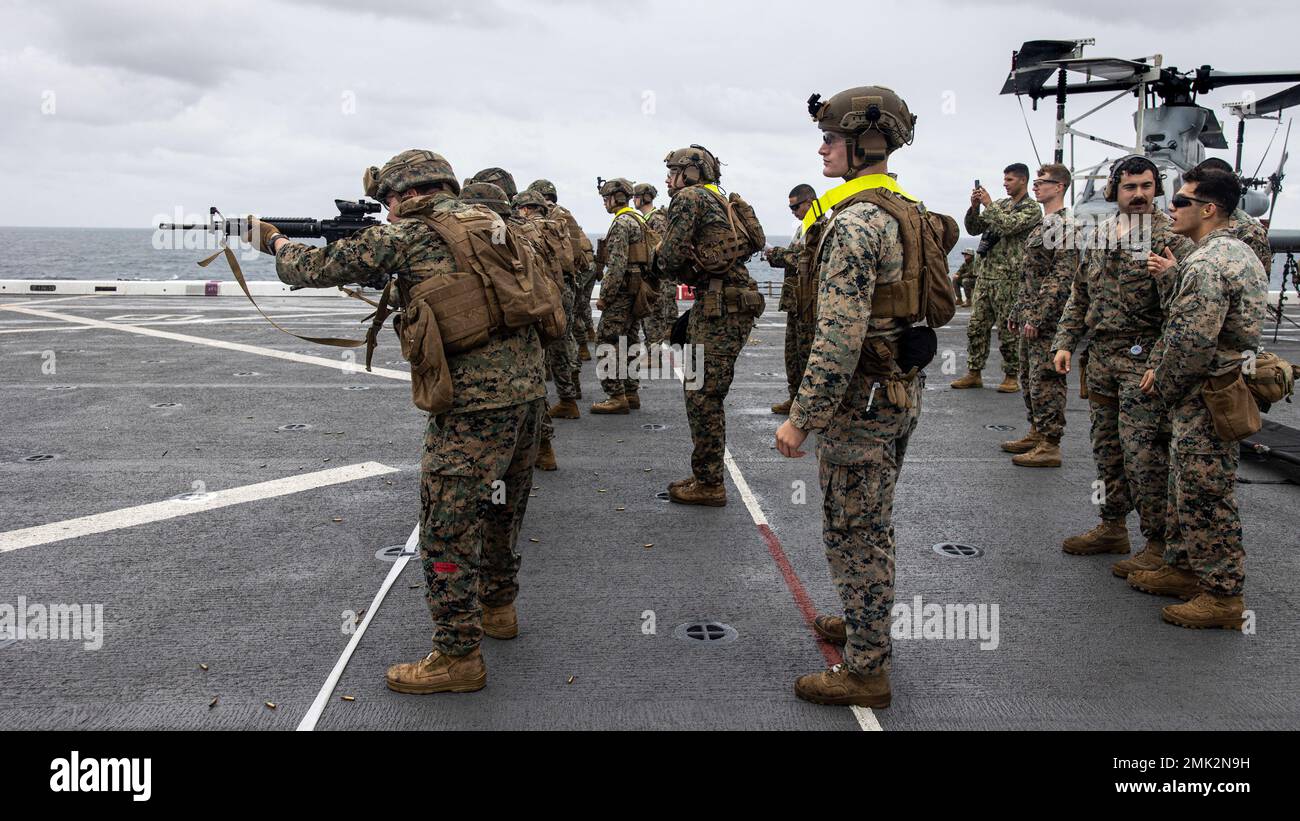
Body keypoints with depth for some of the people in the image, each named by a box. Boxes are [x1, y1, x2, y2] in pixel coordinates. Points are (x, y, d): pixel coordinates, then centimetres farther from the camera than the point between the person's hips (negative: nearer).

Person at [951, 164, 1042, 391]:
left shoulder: (1032, 209, -5)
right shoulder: (1000, 205, 16)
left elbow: (1007, 226, -21)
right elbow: (974, 229, 15)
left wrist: (988, 204, -12)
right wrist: (974, 207, -1)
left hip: (1009, 278, -7)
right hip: (985, 274, 7)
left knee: (1007, 329, -1)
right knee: (976, 326, 6)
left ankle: (1011, 376, 8)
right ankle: (974, 373, 13)